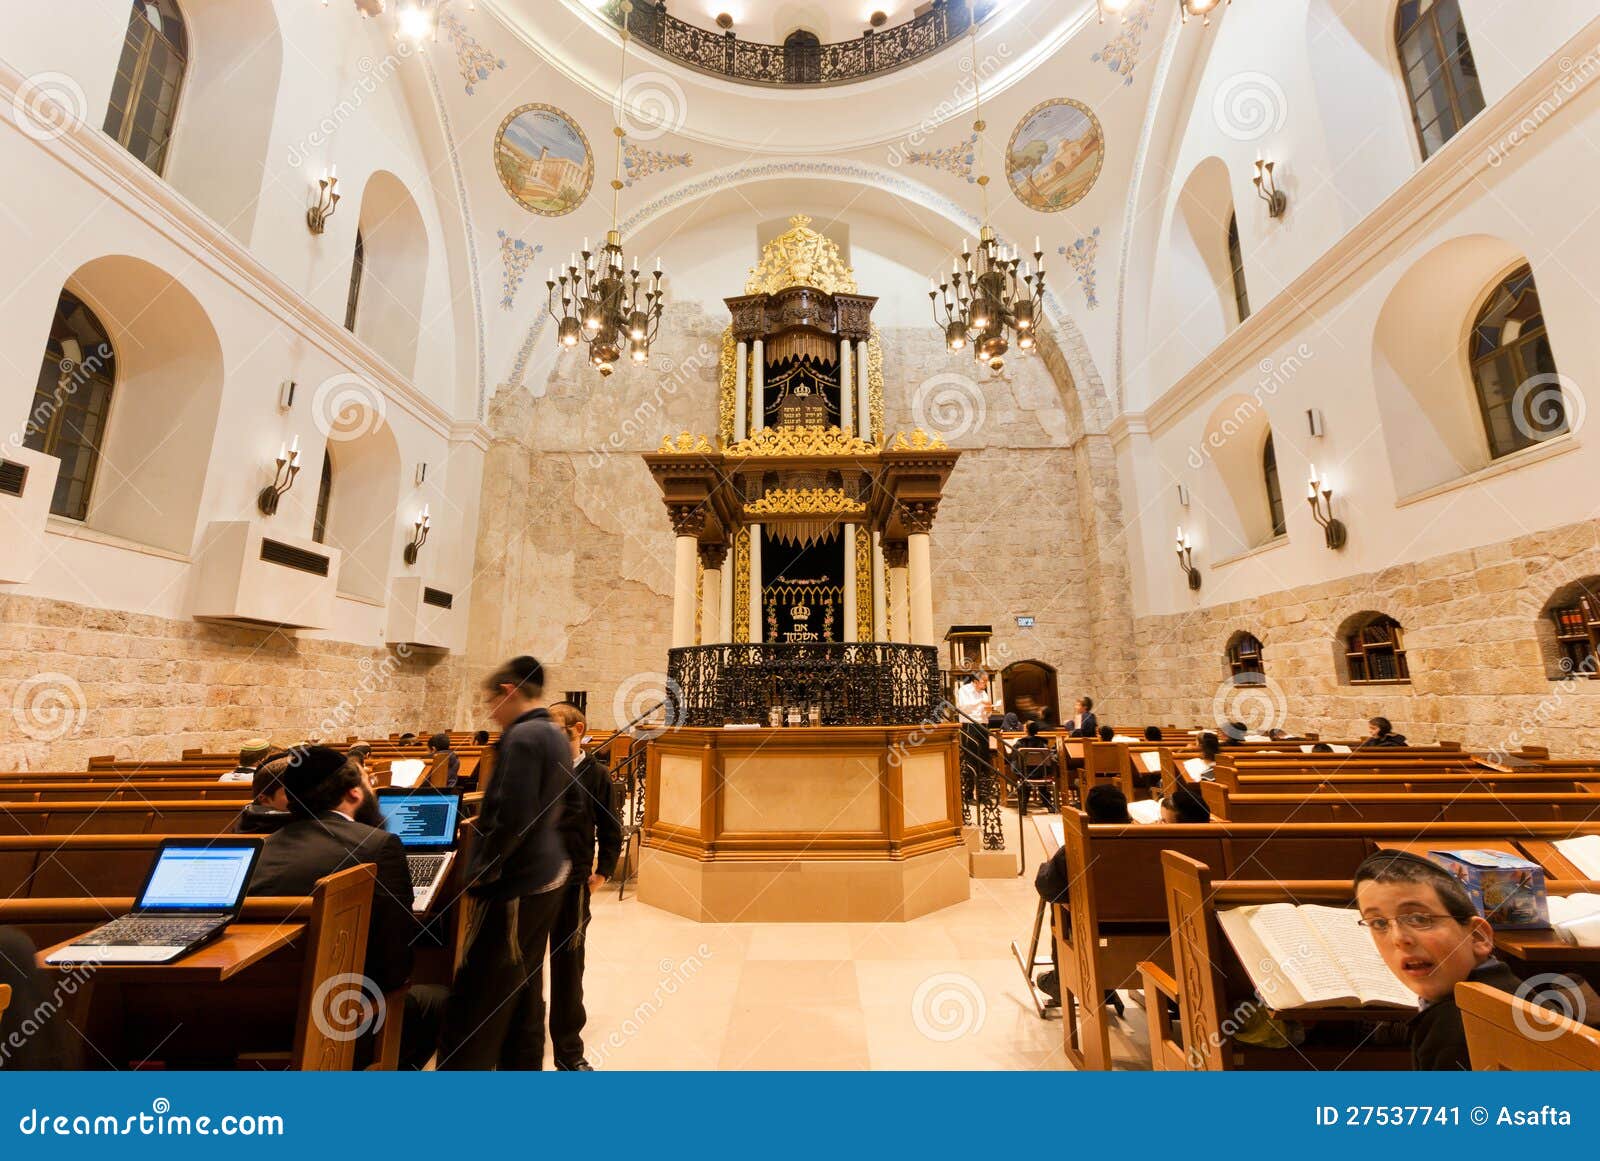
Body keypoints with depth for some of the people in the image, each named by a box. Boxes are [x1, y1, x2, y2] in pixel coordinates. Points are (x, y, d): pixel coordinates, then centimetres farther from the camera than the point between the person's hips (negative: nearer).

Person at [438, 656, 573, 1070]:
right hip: (545, 879, 10)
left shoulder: (522, 737, -19)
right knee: (523, 995, 20)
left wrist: (480, 871, -11)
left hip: (517, 886, -10)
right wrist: (486, 820, 16)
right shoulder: (556, 736, 10)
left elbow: (513, 820, -24)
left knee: (471, 1007, 3)